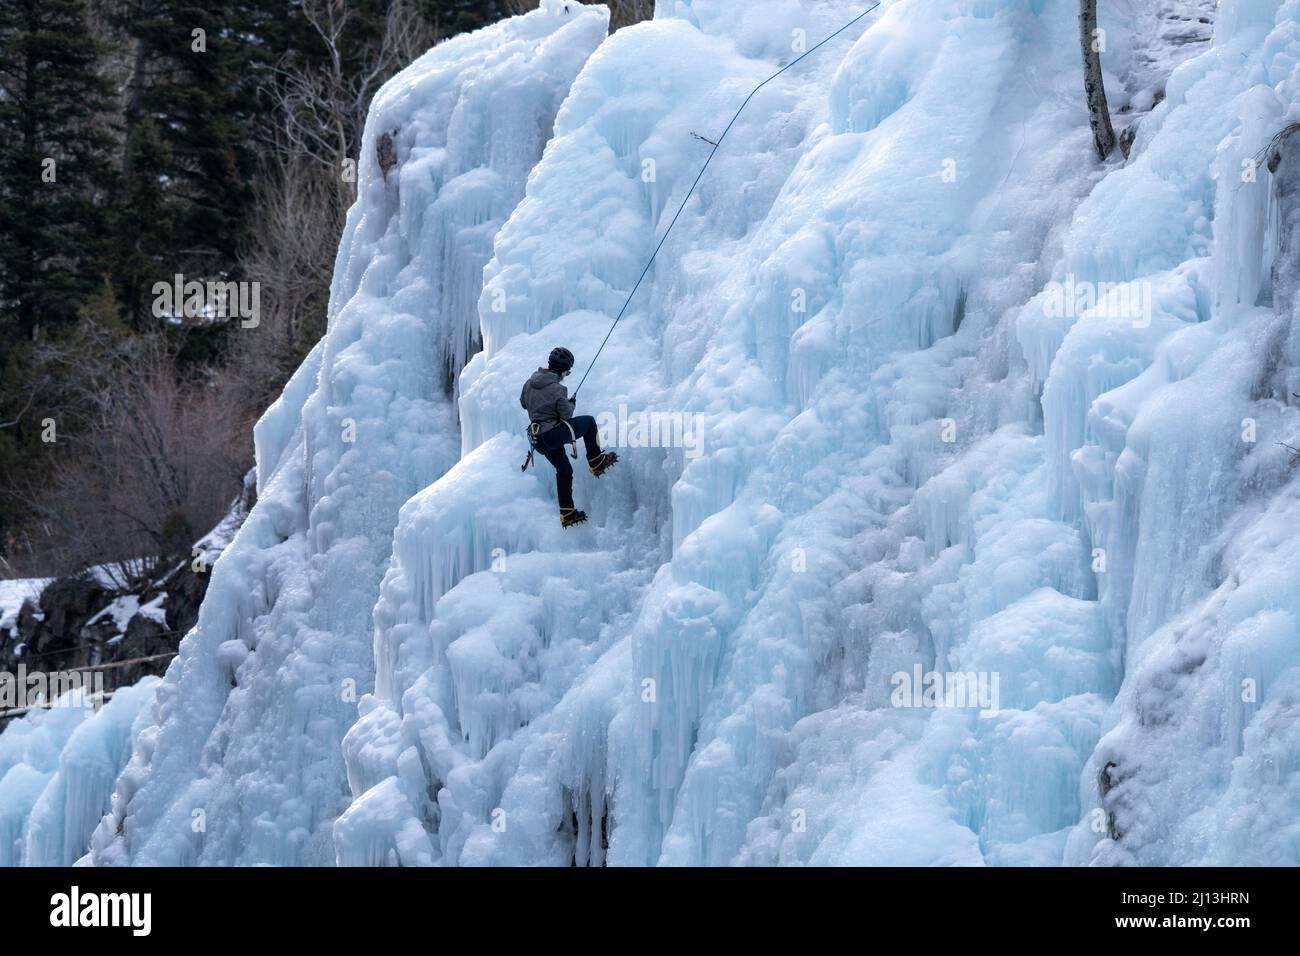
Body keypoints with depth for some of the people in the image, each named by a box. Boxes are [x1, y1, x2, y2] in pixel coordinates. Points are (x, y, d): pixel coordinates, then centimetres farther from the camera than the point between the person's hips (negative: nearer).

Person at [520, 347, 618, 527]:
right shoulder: (556, 389, -20)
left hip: (539, 440, 7)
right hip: (554, 434, -7)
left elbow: (523, 404, 17)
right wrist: (571, 404, 7)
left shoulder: (530, 382, 2)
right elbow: (566, 414, -14)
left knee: (563, 470, 18)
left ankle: (566, 513, 19)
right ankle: (596, 462, 19)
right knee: (589, 421, 13)